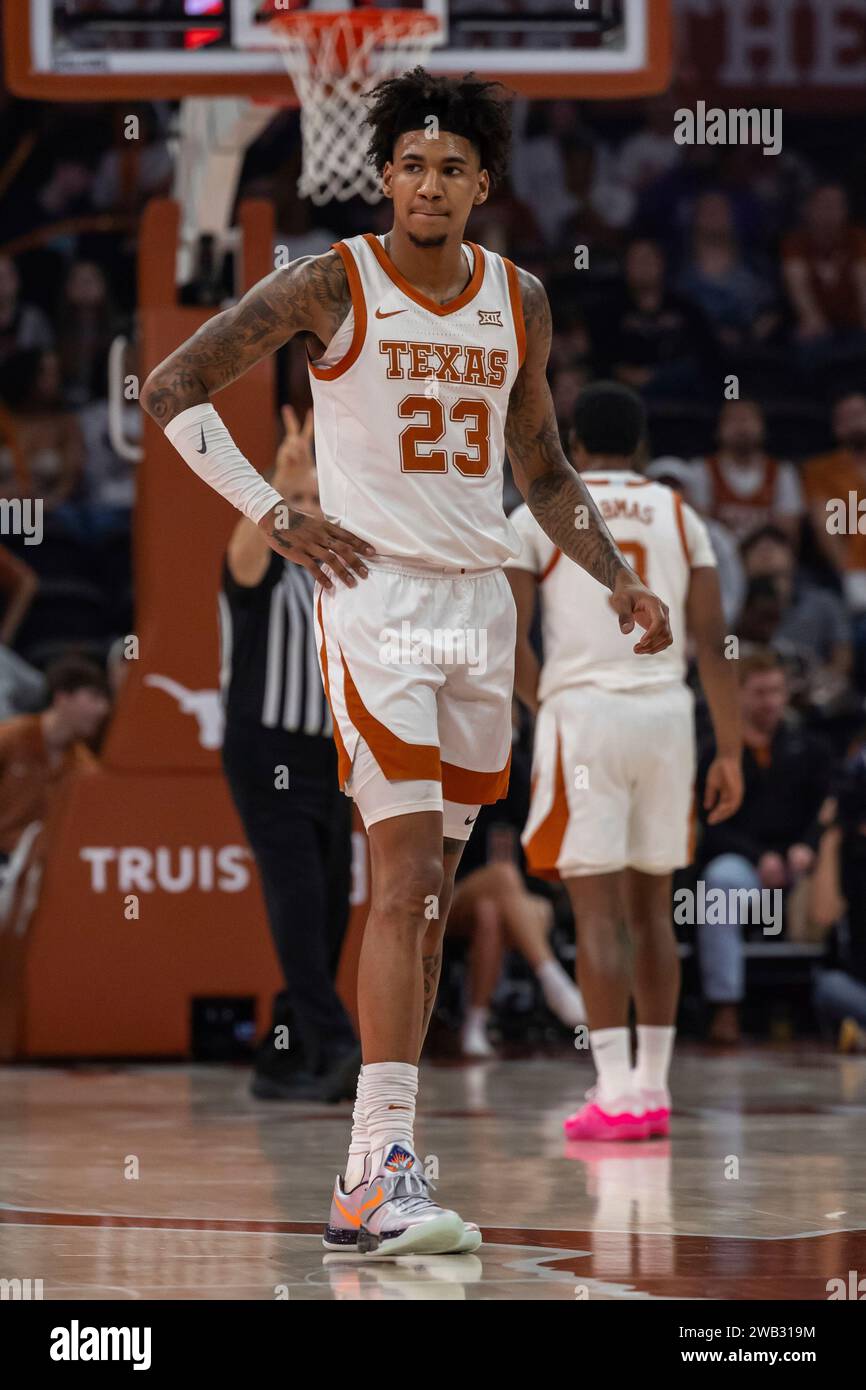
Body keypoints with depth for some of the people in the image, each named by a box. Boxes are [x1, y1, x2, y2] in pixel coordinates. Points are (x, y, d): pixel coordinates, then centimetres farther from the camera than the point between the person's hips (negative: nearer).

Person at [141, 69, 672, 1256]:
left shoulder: (517, 299, 10)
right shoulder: (332, 286, -6)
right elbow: (172, 391, -4)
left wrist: (617, 579, 10)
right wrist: (273, 514, -9)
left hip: (479, 602, 6)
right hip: (373, 593, -6)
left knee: (428, 892, 8)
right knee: (406, 877, -16)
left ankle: (370, 1177, 14)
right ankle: (386, 1167, -20)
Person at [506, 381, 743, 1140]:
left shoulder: (539, 515, 2)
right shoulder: (678, 514, 11)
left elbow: (509, 641, -3)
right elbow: (714, 643, 6)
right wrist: (730, 752, 8)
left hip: (584, 711, -3)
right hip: (668, 711, 3)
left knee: (597, 909, -4)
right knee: (651, 908, 14)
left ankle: (617, 1095, -10)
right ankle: (653, 1087, 16)